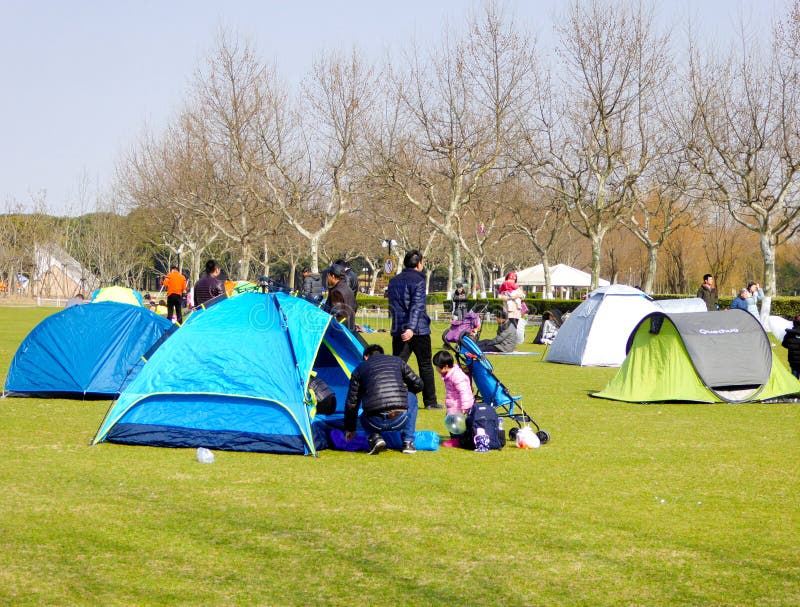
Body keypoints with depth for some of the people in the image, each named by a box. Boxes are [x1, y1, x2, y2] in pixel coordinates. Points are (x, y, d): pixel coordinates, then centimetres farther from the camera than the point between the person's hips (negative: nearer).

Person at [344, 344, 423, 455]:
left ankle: (375, 437, 4)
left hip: (375, 422, 0)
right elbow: (417, 384, 24)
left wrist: (350, 429, 32)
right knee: (411, 399, 35)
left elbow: (351, 403, 19)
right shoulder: (397, 361, 19)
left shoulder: (359, 369, 17)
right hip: (399, 420, 0)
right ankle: (408, 443, 23)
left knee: (365, 419, 38)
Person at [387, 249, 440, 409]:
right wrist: (411, 328, -26)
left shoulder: (394, 281, 12)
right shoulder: (418, 281, -8)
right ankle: (430, 401, 12)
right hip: (419, 330, -5)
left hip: (398, 330, 5)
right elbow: (416, 306, -18)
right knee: (425, 366, 7)